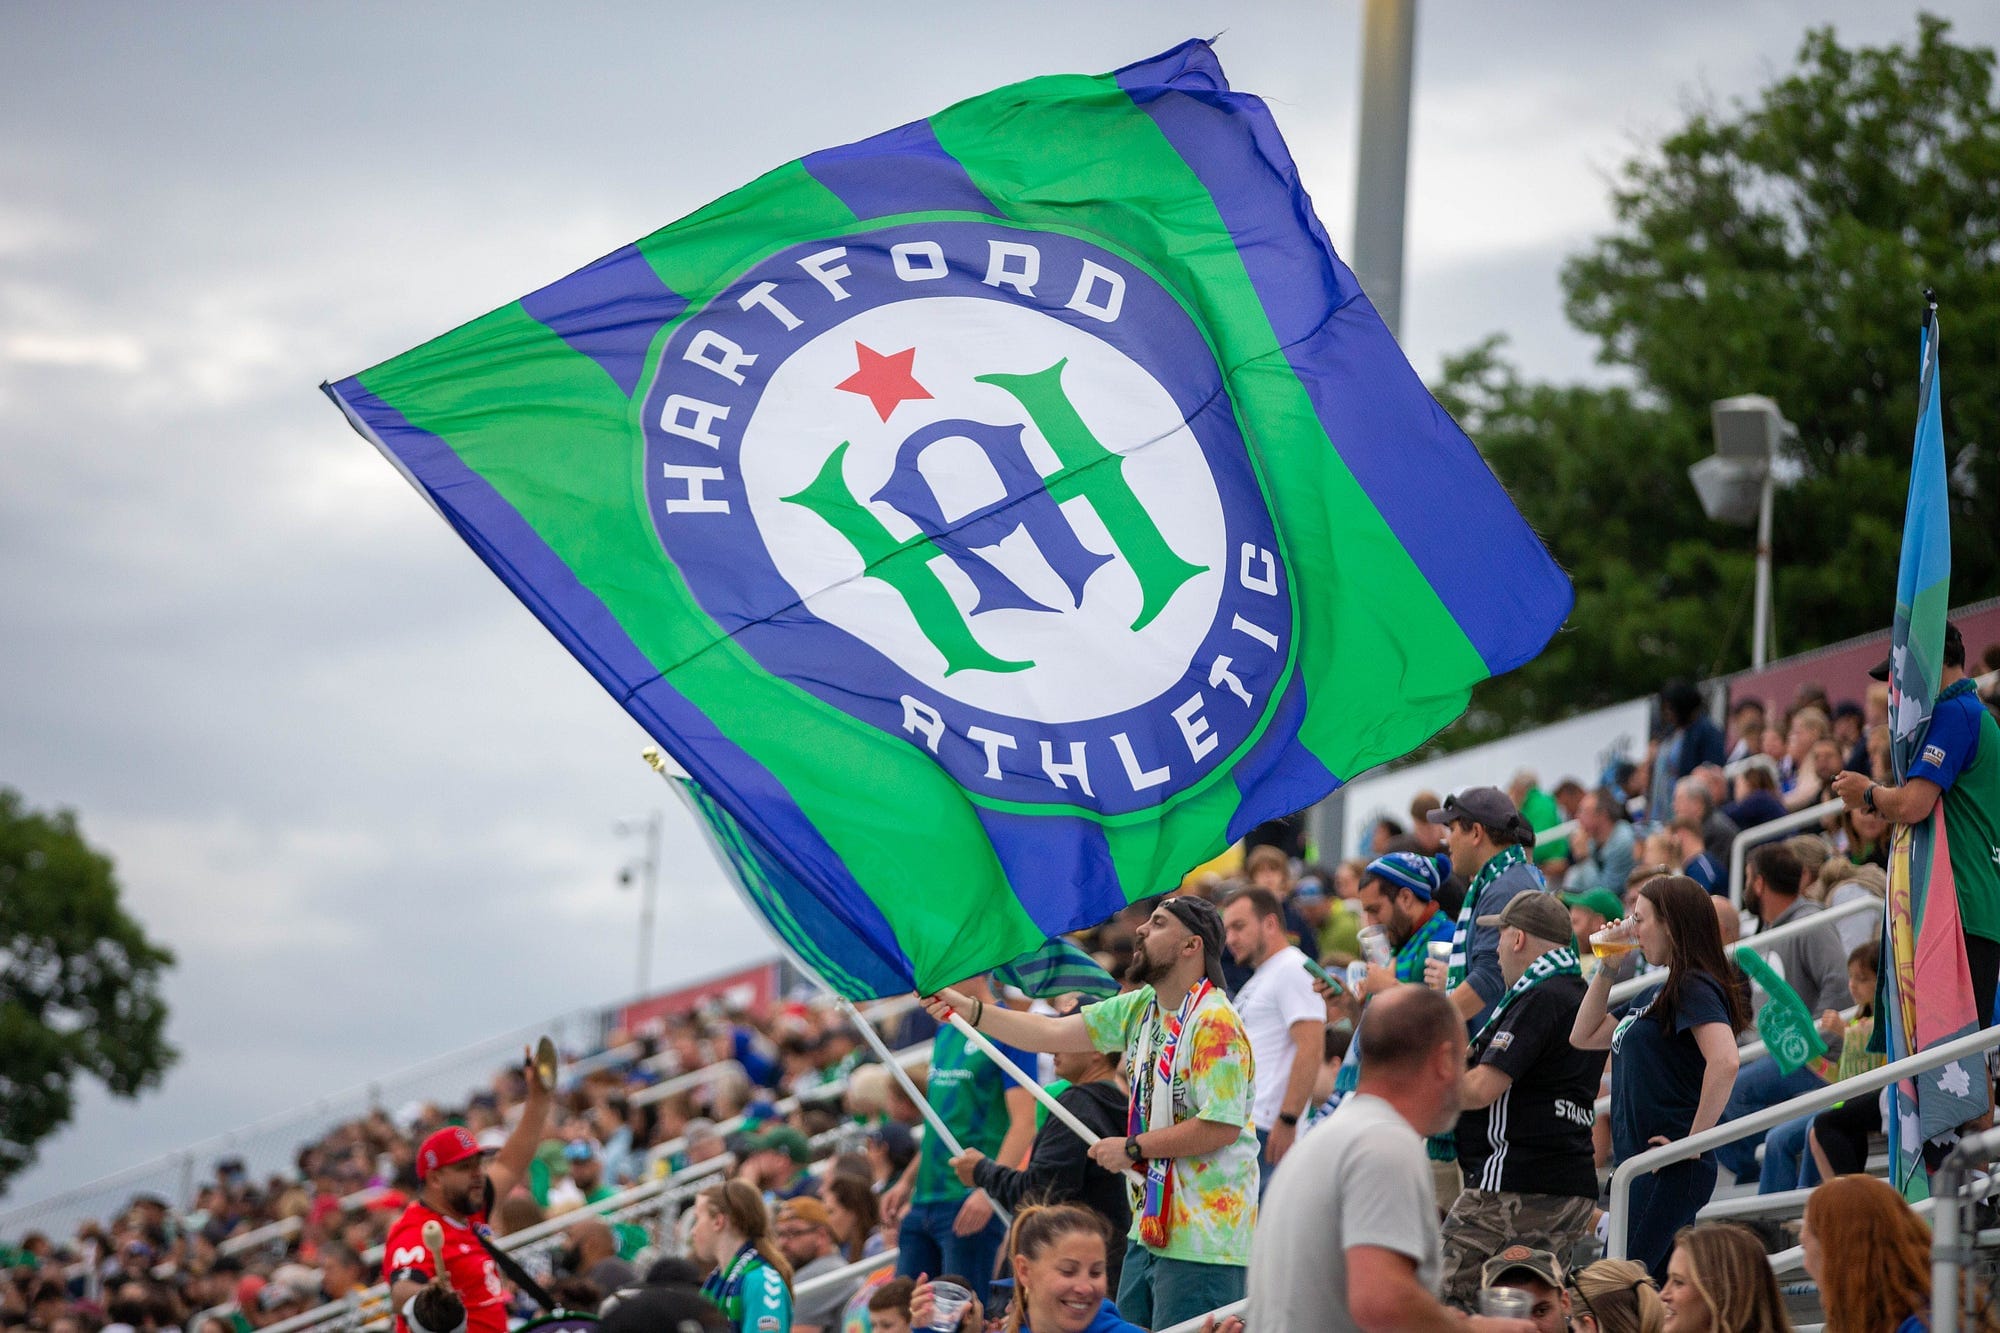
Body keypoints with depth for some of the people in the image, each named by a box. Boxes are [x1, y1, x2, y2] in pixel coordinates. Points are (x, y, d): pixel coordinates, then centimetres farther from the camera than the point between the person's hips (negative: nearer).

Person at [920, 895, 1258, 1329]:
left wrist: (1133, 1148, -13)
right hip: (1149, 1232, 9)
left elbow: (1222, 1128, -22)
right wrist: (968, 1009, 9)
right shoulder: (1139, 1008, 13)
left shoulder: (1215, 1024, -16)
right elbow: (1053, 1032, 15)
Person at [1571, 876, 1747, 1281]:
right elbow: (1585, 1036, 26)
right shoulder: (1658, 993, 18)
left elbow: (1724, 1062, -27)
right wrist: (1606, 970, 17)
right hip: (1639, 1165, 10)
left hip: (1671, 1171, -10)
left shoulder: (1694, 988, -12)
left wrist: (1694, 1141, -22)